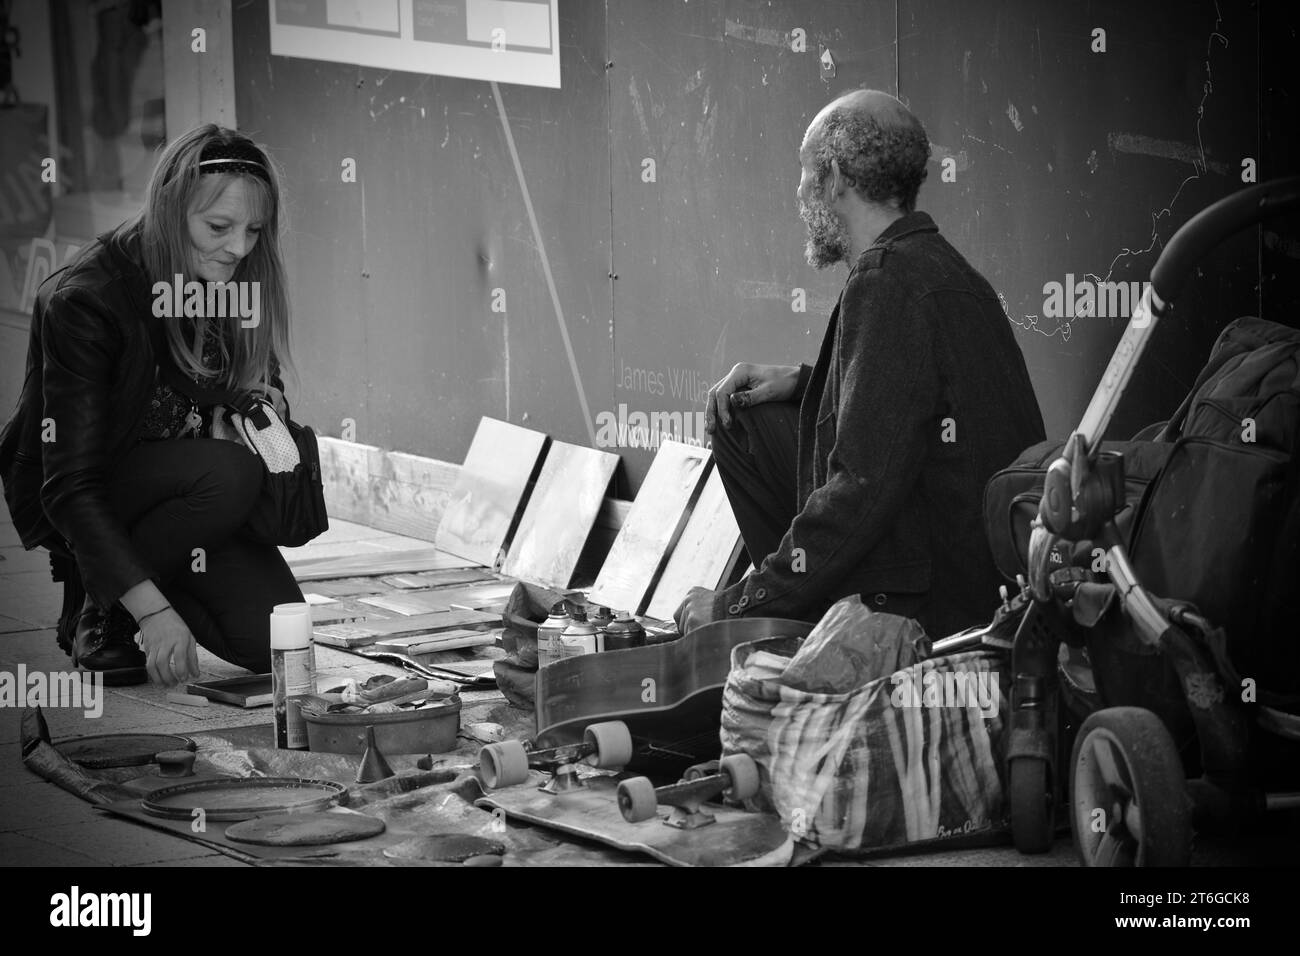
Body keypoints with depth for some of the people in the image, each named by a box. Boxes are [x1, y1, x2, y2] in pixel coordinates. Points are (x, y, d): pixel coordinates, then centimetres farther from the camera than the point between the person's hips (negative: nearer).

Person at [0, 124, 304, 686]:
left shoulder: (234, 281, -7)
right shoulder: (83, 300, -26)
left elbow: (263, 382, 13)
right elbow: (70, 487, -30)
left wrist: (265, 400, -15)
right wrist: (151, 609, -39)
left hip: (183, 481, 6)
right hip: (66, 505, -6)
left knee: (272, 640, -15)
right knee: (230, 474, -34)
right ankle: (96, 609, -11)